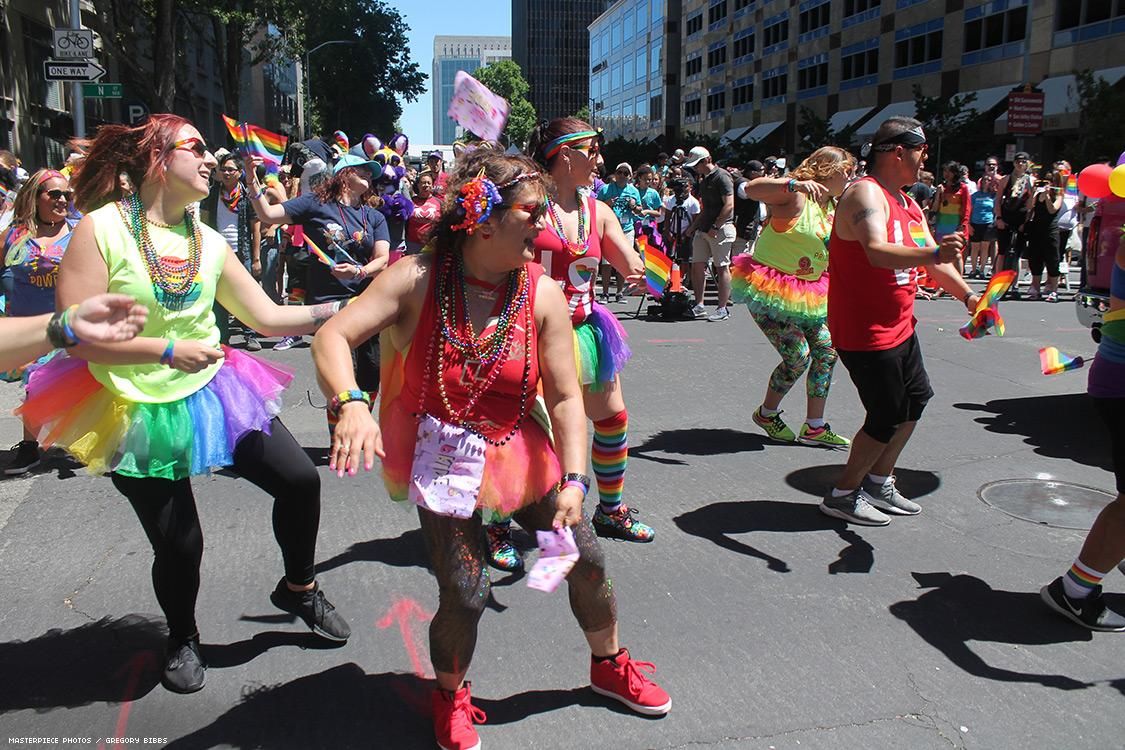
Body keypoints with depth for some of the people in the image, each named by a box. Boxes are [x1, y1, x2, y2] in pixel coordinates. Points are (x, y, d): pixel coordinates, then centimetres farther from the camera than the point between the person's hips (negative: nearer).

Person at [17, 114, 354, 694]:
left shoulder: (208, 241, 2)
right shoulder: (101, 228, -14)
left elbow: (268, 317, 2)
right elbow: (76, 335, -18)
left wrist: (340, 309, -6)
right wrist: (167, 351, -23)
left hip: (211, 392, 5)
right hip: (139, 413, -5)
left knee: (300, 479, -1)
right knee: (178, 544, 2)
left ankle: (299, 588, 28)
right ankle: (182, 639, 35)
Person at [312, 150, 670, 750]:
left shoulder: (543, 294, -9)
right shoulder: (417, 279, -14)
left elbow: (566, 397, -9)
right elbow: (331, 338, -20)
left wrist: (574, 480, -19)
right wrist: (350, 405, -39)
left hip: (517, 456, 3)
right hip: (443, 459, -3)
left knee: (586, 561, 11)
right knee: (465, 596, -7)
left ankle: (609, 666, 43)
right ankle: (450, 697, 30)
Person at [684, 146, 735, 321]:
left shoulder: (721, 177, -9)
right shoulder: (704, 179, 18)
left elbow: (729, 205, -17)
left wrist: (715, 227, -21)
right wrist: (693, 226, 18)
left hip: (721, 229, -9)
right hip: (703, 229, 9)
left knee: (722, 268, -4)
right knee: (697, 266, 5)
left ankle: (722, 309, 0)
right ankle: (699, 306, 12)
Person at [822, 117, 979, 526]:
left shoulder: (908, 204, 13)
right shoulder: (866, 193, -18)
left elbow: (934, 260, 19)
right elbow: (877, 251, -37)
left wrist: (968, 296, 7)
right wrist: (933, 253, -52)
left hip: (899, 326, 11)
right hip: (865, 332, -11)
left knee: (915, 400, 19)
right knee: (887, 417, -4)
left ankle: (879, 483, 32)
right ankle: (842, 495, 12)